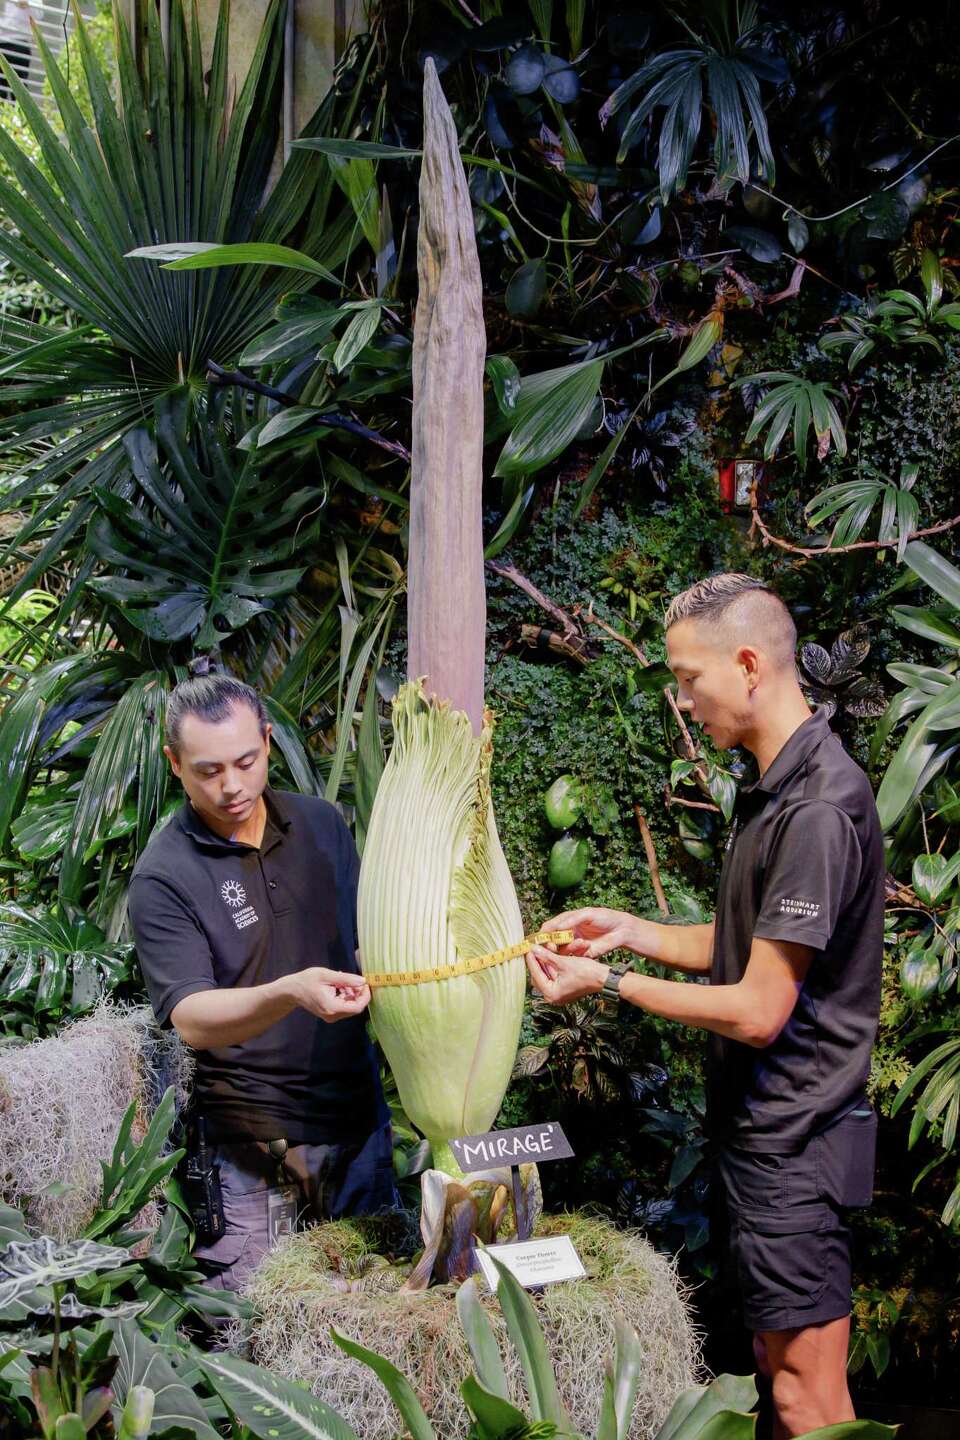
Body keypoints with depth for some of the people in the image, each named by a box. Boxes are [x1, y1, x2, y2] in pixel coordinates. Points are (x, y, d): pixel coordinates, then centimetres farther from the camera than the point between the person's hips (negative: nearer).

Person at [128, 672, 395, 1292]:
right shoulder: (164, 876, -13)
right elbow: (191, 1018, -23)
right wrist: (291, 993, -38)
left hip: (358, 1117, 5)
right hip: (252, 1146, -5)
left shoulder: (322, 824, 4)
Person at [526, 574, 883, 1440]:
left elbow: (758, 1009, -22)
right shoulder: (776, 791, 10)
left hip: (794, 1141, -10)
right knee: (782, 1369, 19)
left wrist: (611, 983, -13)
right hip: (765, 1131, 10)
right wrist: (632, 931, 6)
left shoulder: (818, 808, -22)